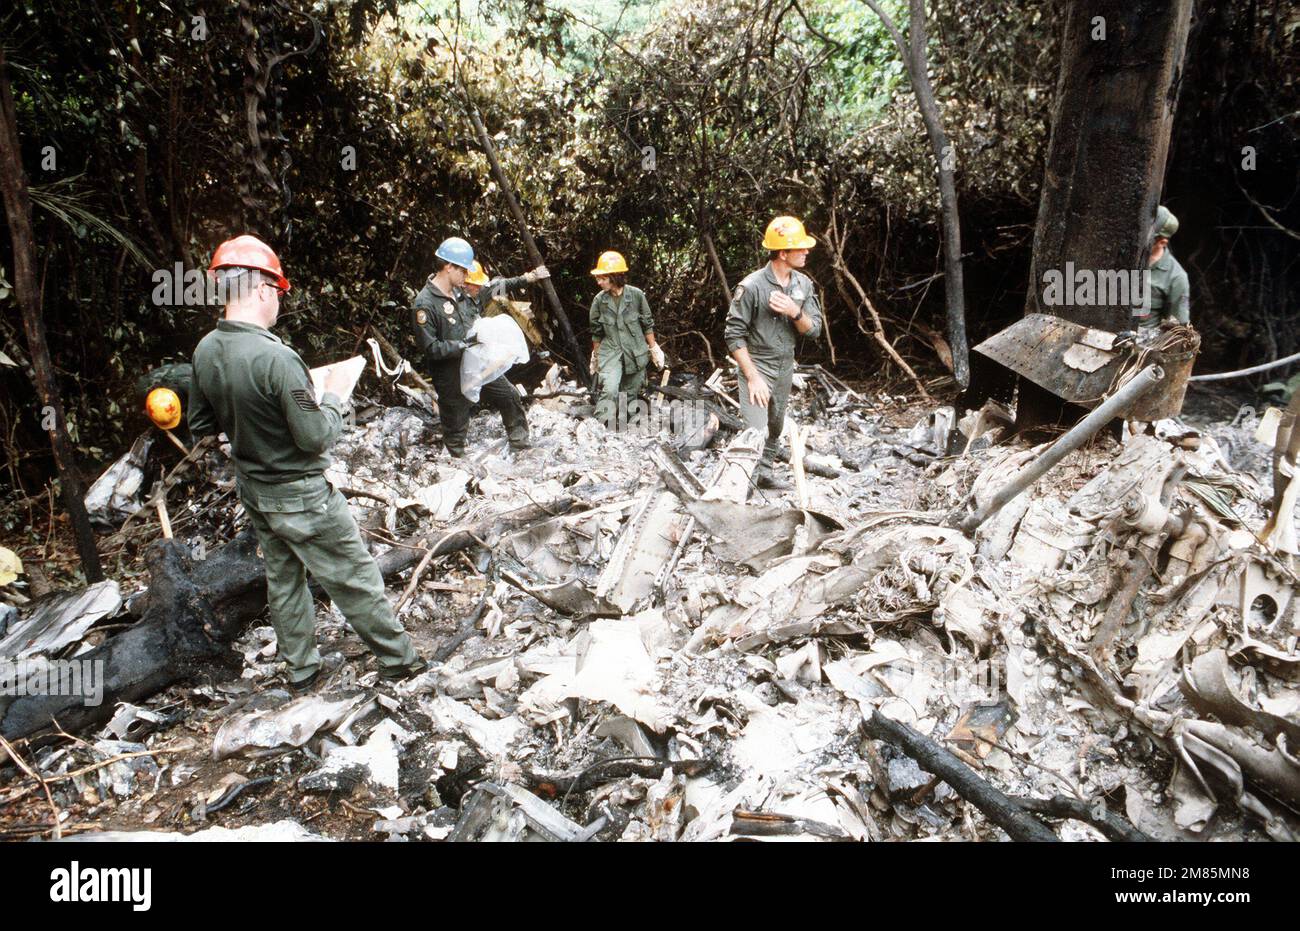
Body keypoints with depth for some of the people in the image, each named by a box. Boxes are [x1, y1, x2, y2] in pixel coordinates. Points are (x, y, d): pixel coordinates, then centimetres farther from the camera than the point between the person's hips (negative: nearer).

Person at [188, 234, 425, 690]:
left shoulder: (204, 351, -4)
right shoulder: (275, 357, -30)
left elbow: (200, 425, 8)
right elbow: (316, 437, -24)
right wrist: (333, 397, -8)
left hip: (252, 490, 8)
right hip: (301, 497, -8)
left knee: (282, 579, 21)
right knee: (355, 579, 7)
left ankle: (300, 670, 36)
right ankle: (397, 659, 22)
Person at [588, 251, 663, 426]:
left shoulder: (636, 295, -9)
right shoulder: (599, 300, -5)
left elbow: (647, 325, 2)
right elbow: (596, 332, 7)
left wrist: (653, 349, 6)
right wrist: (595, 357, 13)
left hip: (636, 352, 1)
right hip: (610, 352, -1)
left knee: (631, 392, 10)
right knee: (609, 390, -22)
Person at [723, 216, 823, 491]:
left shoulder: (804, 284, 0)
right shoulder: (752, 286, -19)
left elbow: (814, 331, 0)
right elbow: (733, 335, -18)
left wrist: (795, 312, -21)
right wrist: (753, 377, -21)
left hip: (785, 368, 7)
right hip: (756, 366, -7)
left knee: (775, 428, 18)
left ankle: (764, 473, 35)